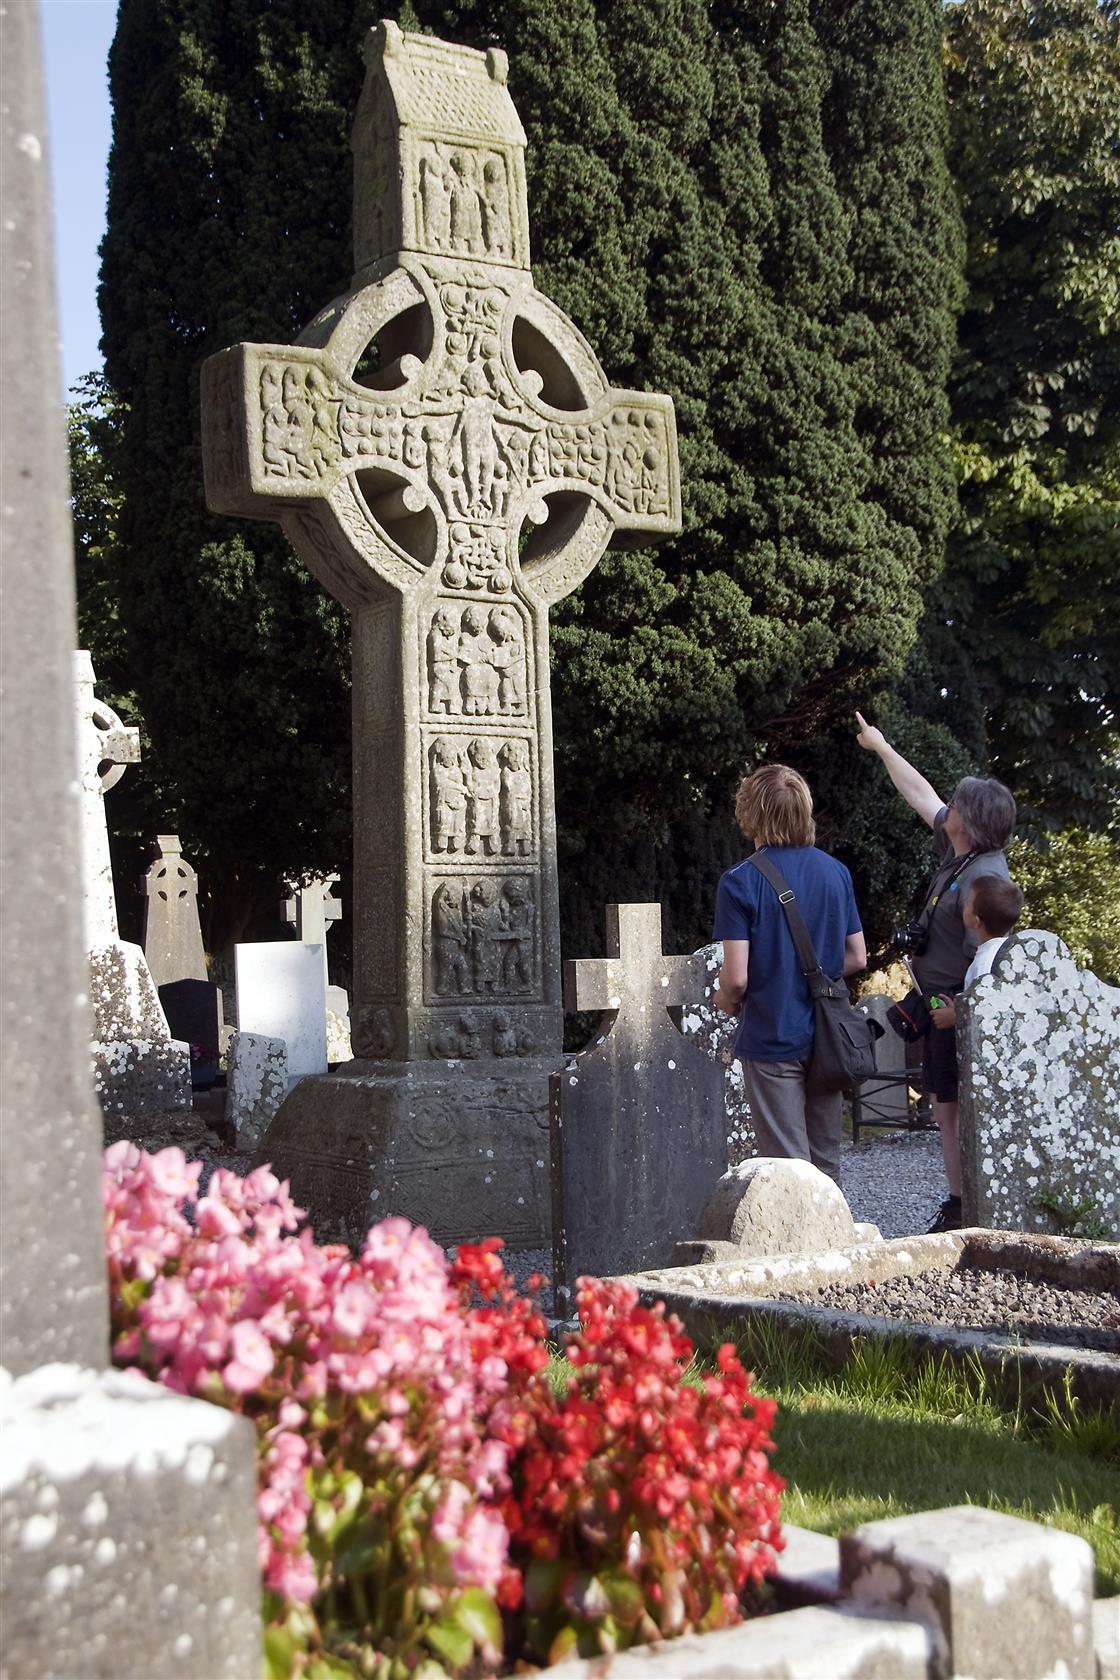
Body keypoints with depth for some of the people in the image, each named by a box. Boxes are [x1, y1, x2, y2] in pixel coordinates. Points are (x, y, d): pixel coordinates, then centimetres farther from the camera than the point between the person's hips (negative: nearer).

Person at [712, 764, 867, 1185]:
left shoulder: (740, 882, -13)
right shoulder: (836, 872, 3)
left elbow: (736, 977, -16)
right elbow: (857, 958, 7)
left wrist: (726, 1001, 5)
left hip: (772, 1040, -5)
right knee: (826, 1162, 17)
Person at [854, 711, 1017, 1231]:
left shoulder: (984, 877, -21)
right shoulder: (956, 853, 8)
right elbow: (920, 794, 21)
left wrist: (957, 1009, -25)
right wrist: (882, 747, 31)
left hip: (960, 1012, -10)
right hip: (941, 1007, 10)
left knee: (965, 1111, -6)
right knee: (944, 1108, 13)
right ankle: (957, 1205, 21)